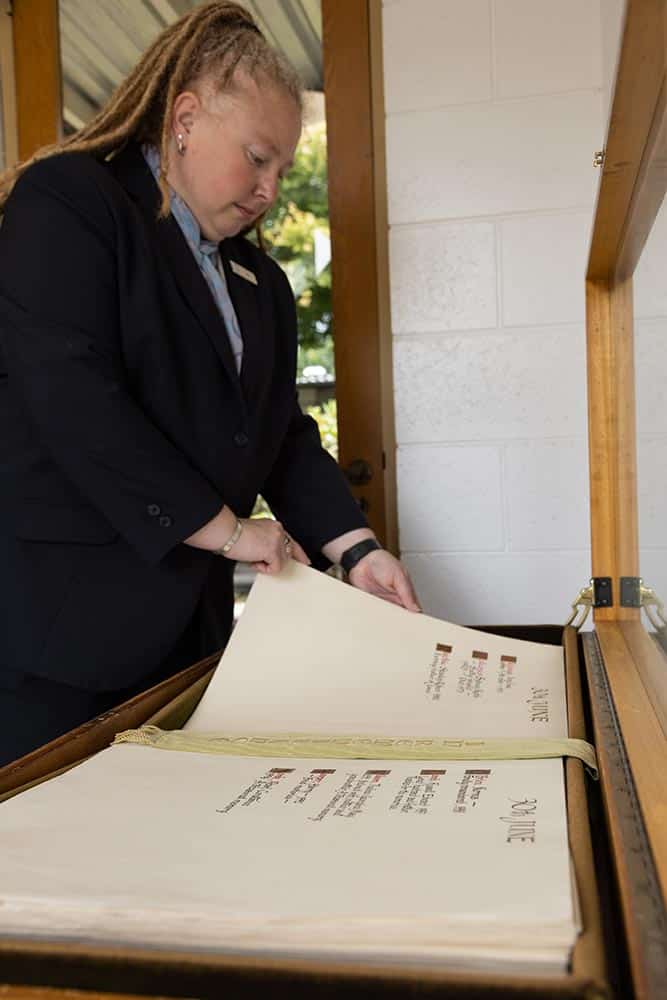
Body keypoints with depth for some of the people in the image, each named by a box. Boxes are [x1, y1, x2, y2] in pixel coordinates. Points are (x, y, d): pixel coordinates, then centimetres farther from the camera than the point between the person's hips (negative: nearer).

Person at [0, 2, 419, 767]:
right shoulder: (67, 201, -6)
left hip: (188, 617, 7)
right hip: (63, 616, -6)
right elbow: (71, 399, -19)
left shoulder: (259, 280, 16)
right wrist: (227, 529, -15)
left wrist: (355, 547, 0)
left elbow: (283, 433, 14)